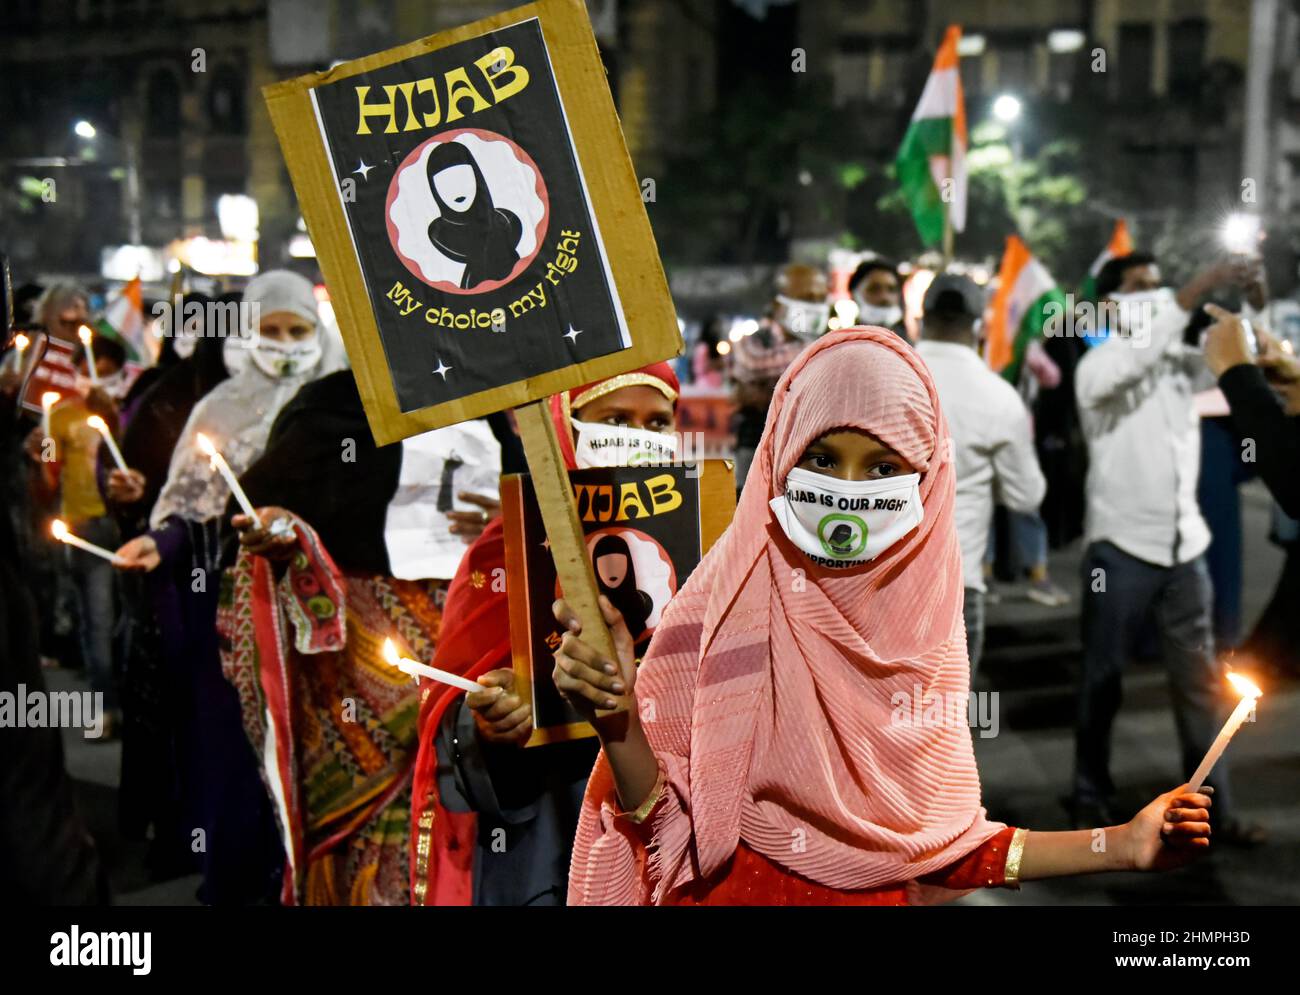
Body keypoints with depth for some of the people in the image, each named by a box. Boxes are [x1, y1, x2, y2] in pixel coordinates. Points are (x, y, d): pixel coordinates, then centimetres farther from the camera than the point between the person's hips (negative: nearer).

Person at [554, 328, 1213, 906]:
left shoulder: (926, 623, -3)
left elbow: (939, 843, 5)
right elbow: (670, 825, -15)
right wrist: (616, 721, -32)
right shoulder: (726, 604, -14)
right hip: (732, 891, -2)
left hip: (880, 895, 3)